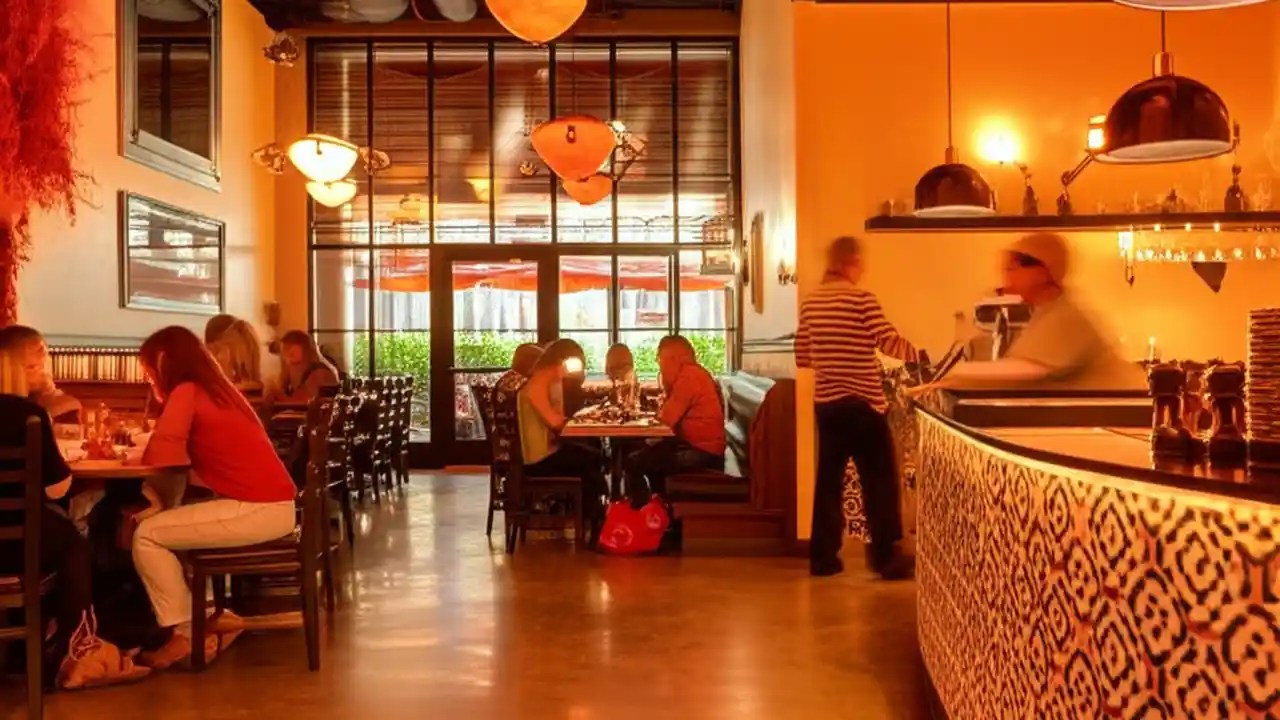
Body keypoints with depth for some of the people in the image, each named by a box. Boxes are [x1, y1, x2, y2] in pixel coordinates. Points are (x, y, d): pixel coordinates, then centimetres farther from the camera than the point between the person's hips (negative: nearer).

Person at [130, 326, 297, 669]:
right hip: (274, 507, 9)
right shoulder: (218, 391, 21)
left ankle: (186, 634, 4)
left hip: (256, 510, -9)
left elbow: (161, 456, -11)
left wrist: (136, 454, 9)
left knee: (147, 535, 0)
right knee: (171, 522, 25)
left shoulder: (185, 391, -5)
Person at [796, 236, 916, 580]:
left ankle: (823, 557, 14)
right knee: (879, 480, 4)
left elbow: (802, 356, 9)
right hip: (862, 402, -6)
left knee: (828, 479, 11)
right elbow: (889, 343, -16)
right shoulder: (862, 298, -11)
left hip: (825, 403, 6)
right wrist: (919, 353, 2)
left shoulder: (810, 302, 6)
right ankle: (885, 557, 6)